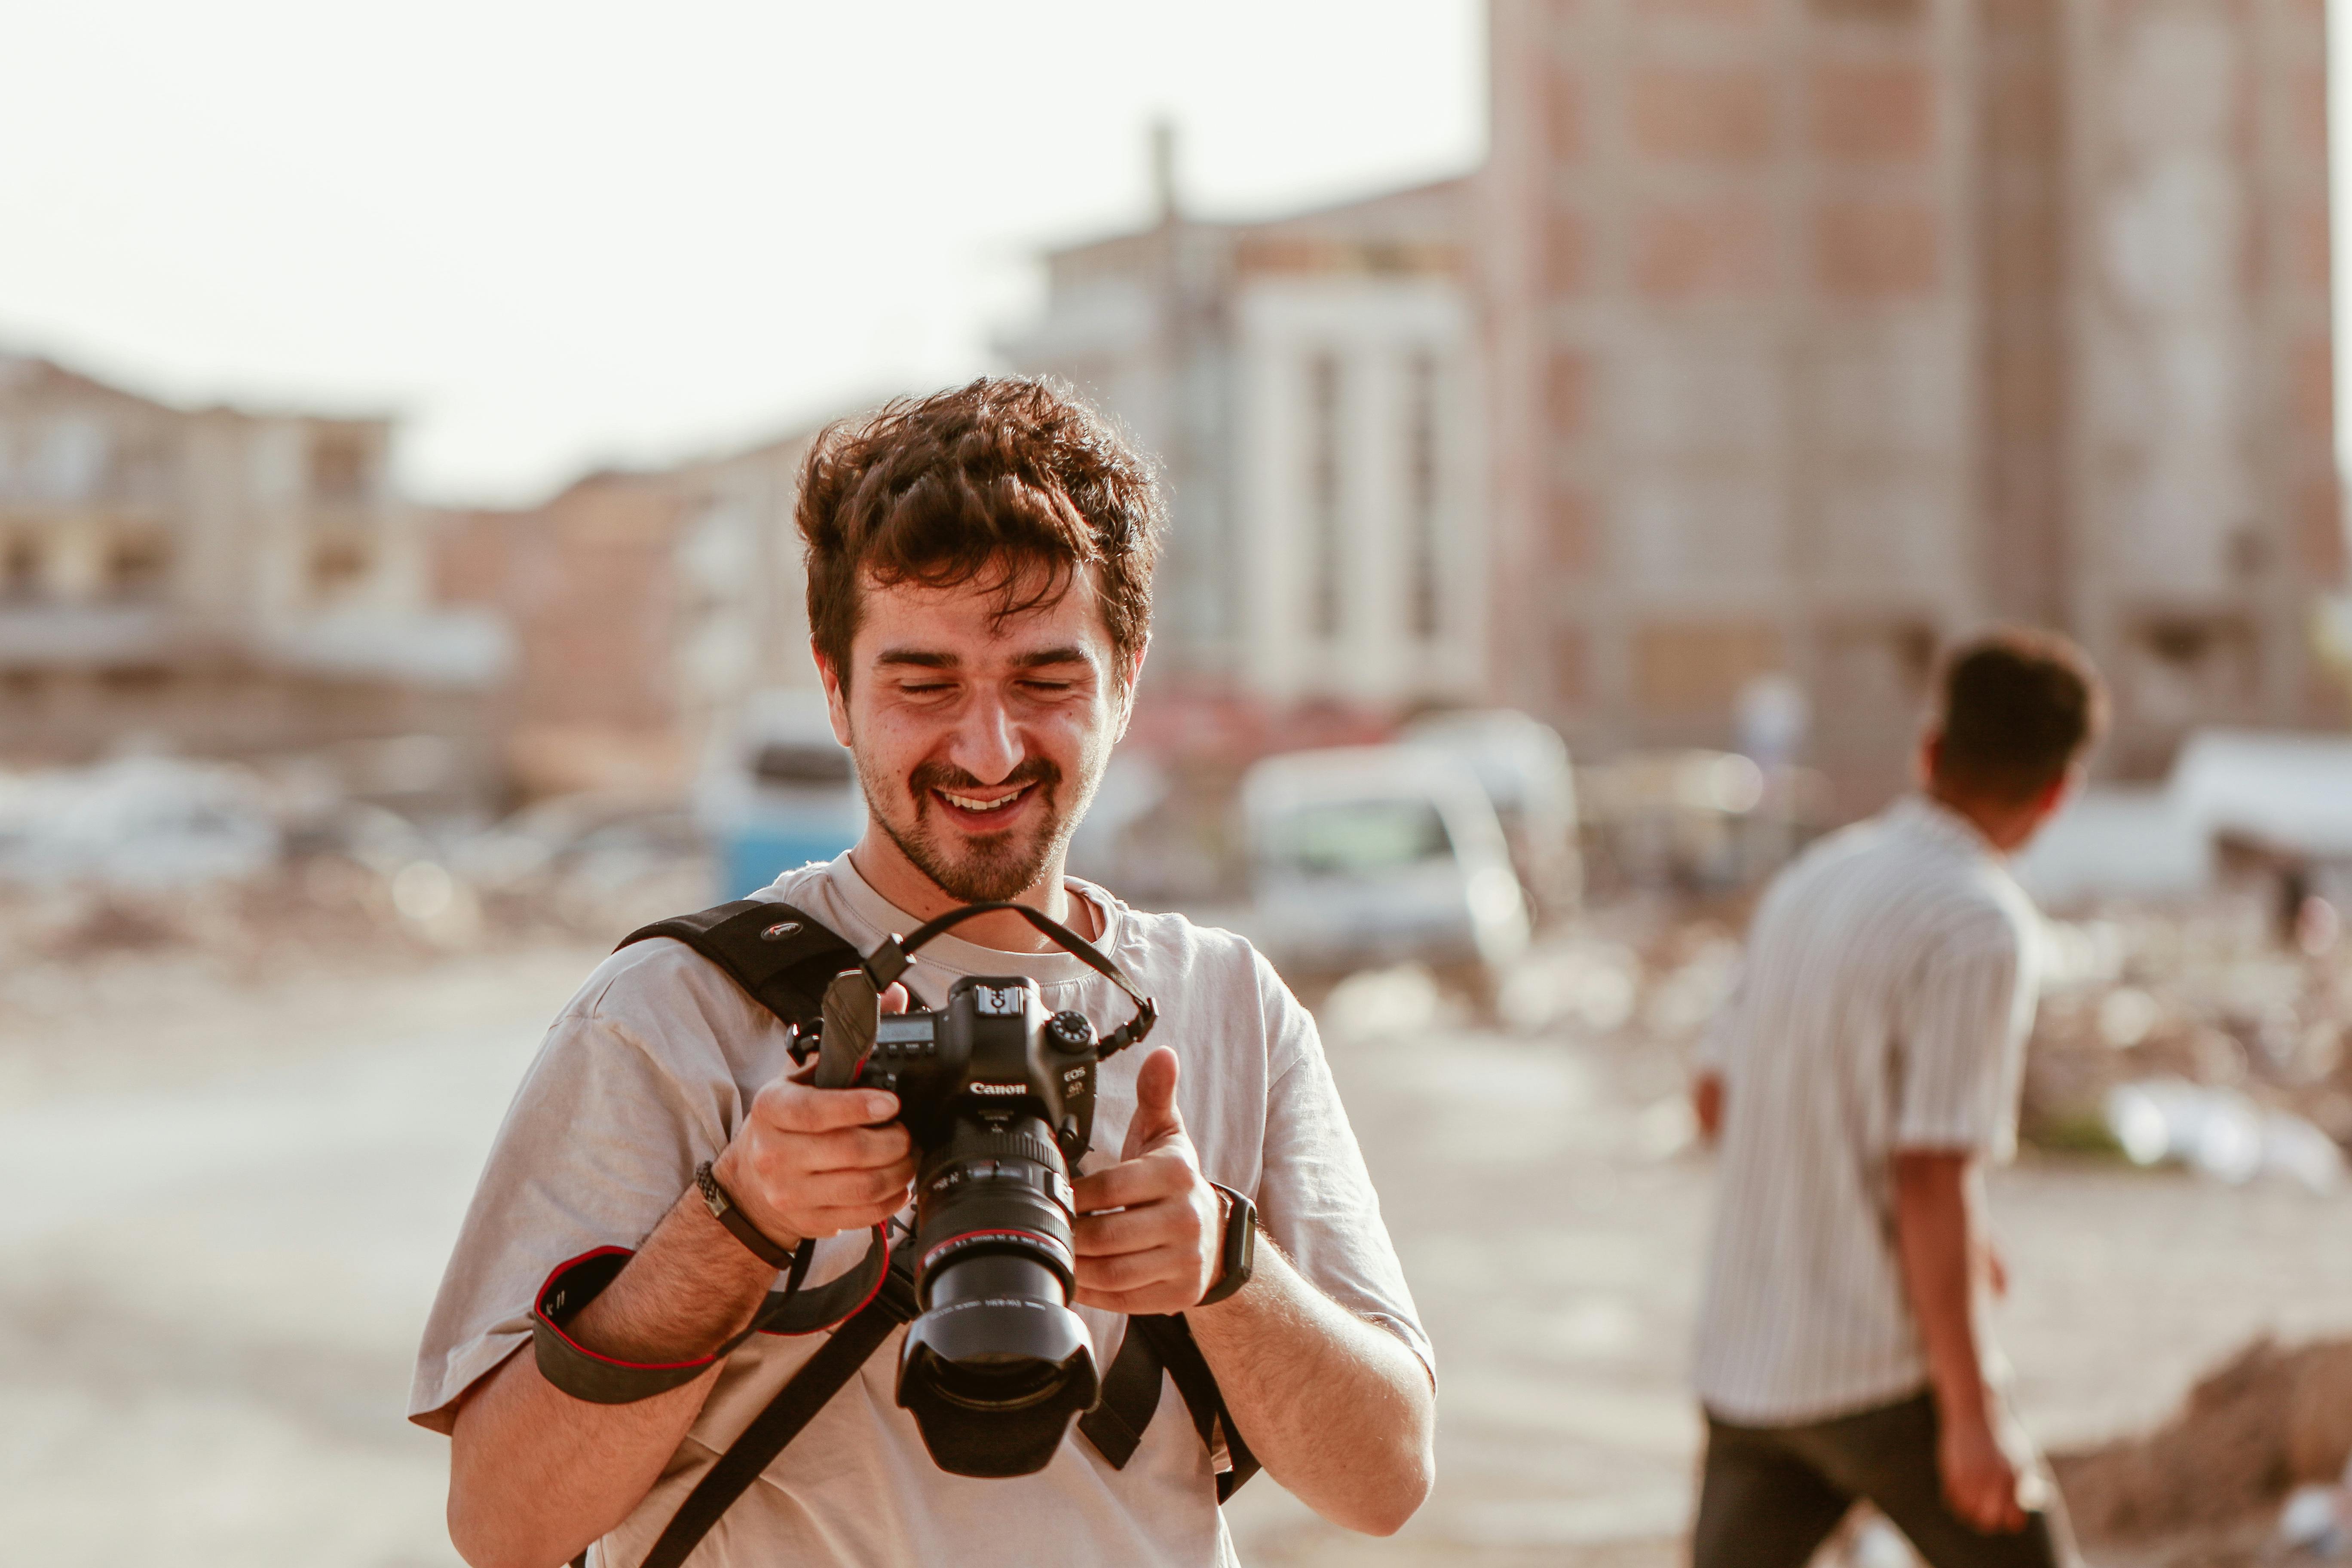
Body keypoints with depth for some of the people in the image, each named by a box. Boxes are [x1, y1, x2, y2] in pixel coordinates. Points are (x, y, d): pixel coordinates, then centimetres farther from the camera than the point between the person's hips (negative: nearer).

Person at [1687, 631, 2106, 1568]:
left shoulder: (1812, 882, 9)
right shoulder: (1978, 928, -15)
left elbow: (1717, 1099, 19)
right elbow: (1932, 1182, -20)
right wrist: (1971, 1414, -17)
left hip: (1744, 1363, 7)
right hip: (1884, 1368, -7)